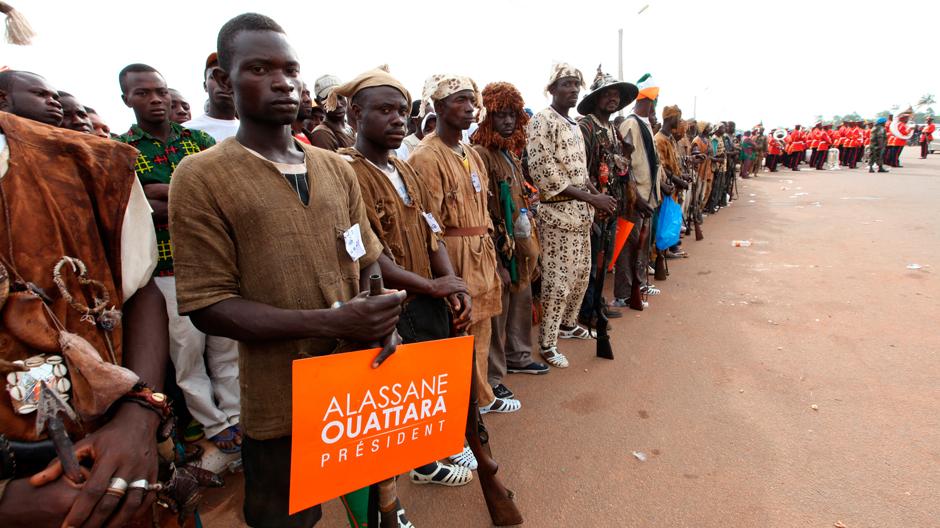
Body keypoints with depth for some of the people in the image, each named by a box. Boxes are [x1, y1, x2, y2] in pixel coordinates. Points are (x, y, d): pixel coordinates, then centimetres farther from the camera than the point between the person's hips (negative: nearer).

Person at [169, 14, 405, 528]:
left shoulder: (337, 168, 6)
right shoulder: (201, 176, -8)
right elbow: (208, 306, -12)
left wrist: (381, 321, -11)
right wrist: (331, 322, -23)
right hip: (280, 403, -4)